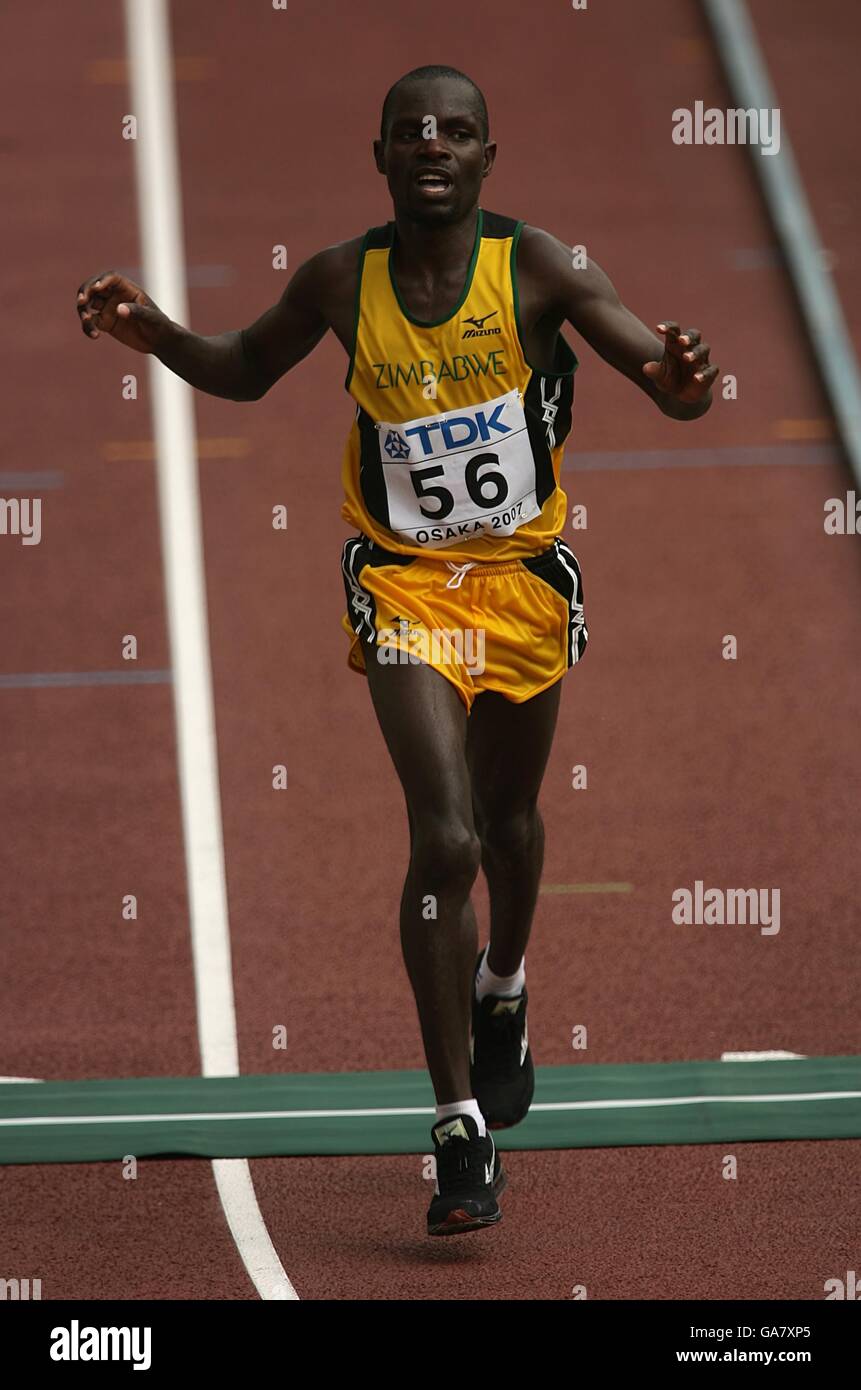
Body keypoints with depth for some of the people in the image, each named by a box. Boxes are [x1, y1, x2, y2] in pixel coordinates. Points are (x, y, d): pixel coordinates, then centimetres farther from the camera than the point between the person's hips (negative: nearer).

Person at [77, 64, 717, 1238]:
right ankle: (462, 1128, -15)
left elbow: (678, 392, -18)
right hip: (405, 582, -1)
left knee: (507, 819, 23)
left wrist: (679, 380, -44)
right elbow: (245, 372, 12)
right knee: (442, 841, -17)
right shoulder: (342, 283, -8)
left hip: (524, 579, 1)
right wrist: (155, 335, -8)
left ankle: (503, 992, 56)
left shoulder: (535, 269, -14)